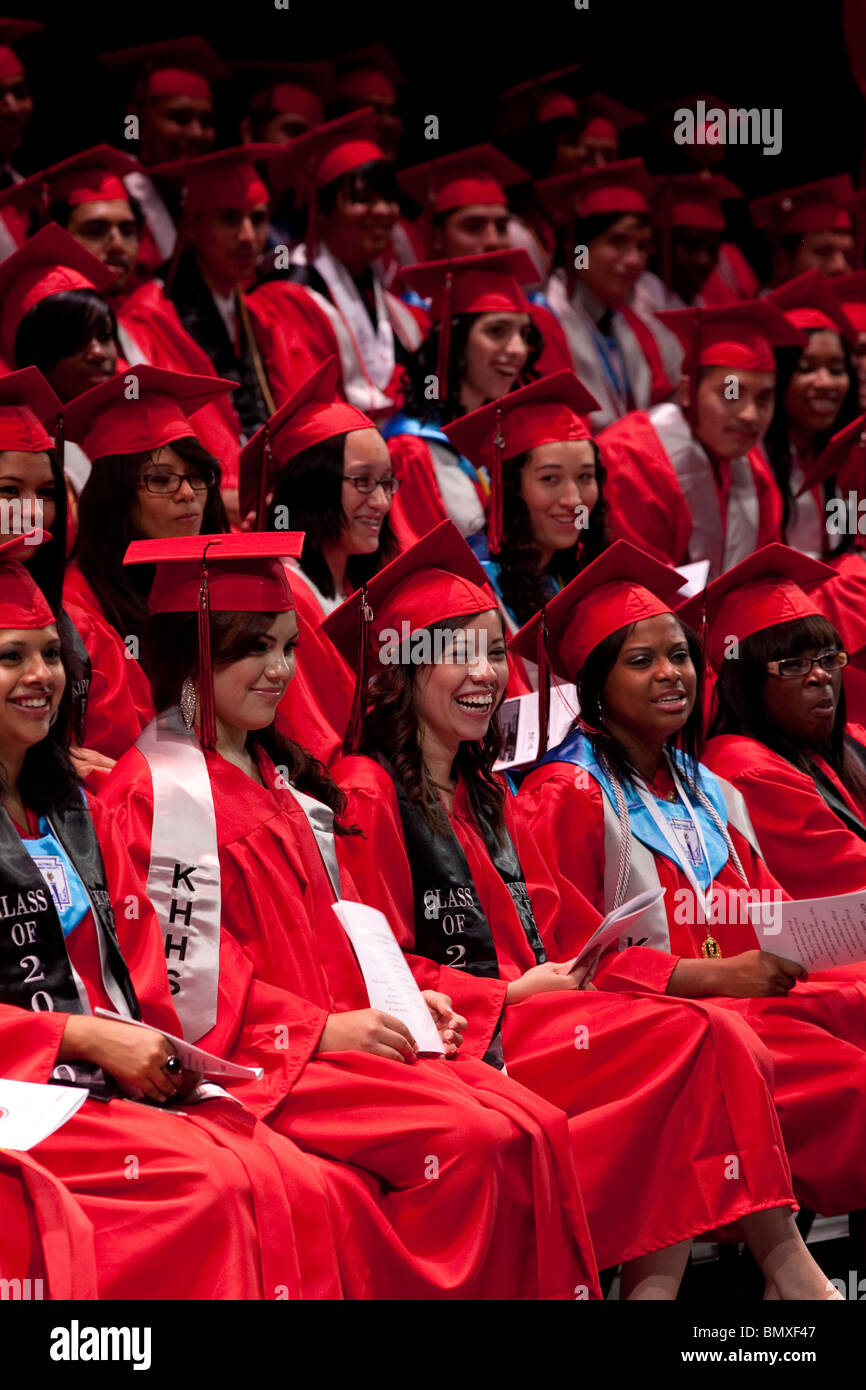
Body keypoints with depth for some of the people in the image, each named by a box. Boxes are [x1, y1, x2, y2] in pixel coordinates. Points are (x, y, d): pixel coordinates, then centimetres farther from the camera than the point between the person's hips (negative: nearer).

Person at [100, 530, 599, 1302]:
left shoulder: (278, 780, 23)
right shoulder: (164, 790, -7)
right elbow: (181, 969, -14)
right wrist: (319, 1029, -16)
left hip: (333, 1032, 9)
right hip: (246, 1058, -9)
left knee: (537, 1129, -13)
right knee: (471, 1141, -27)